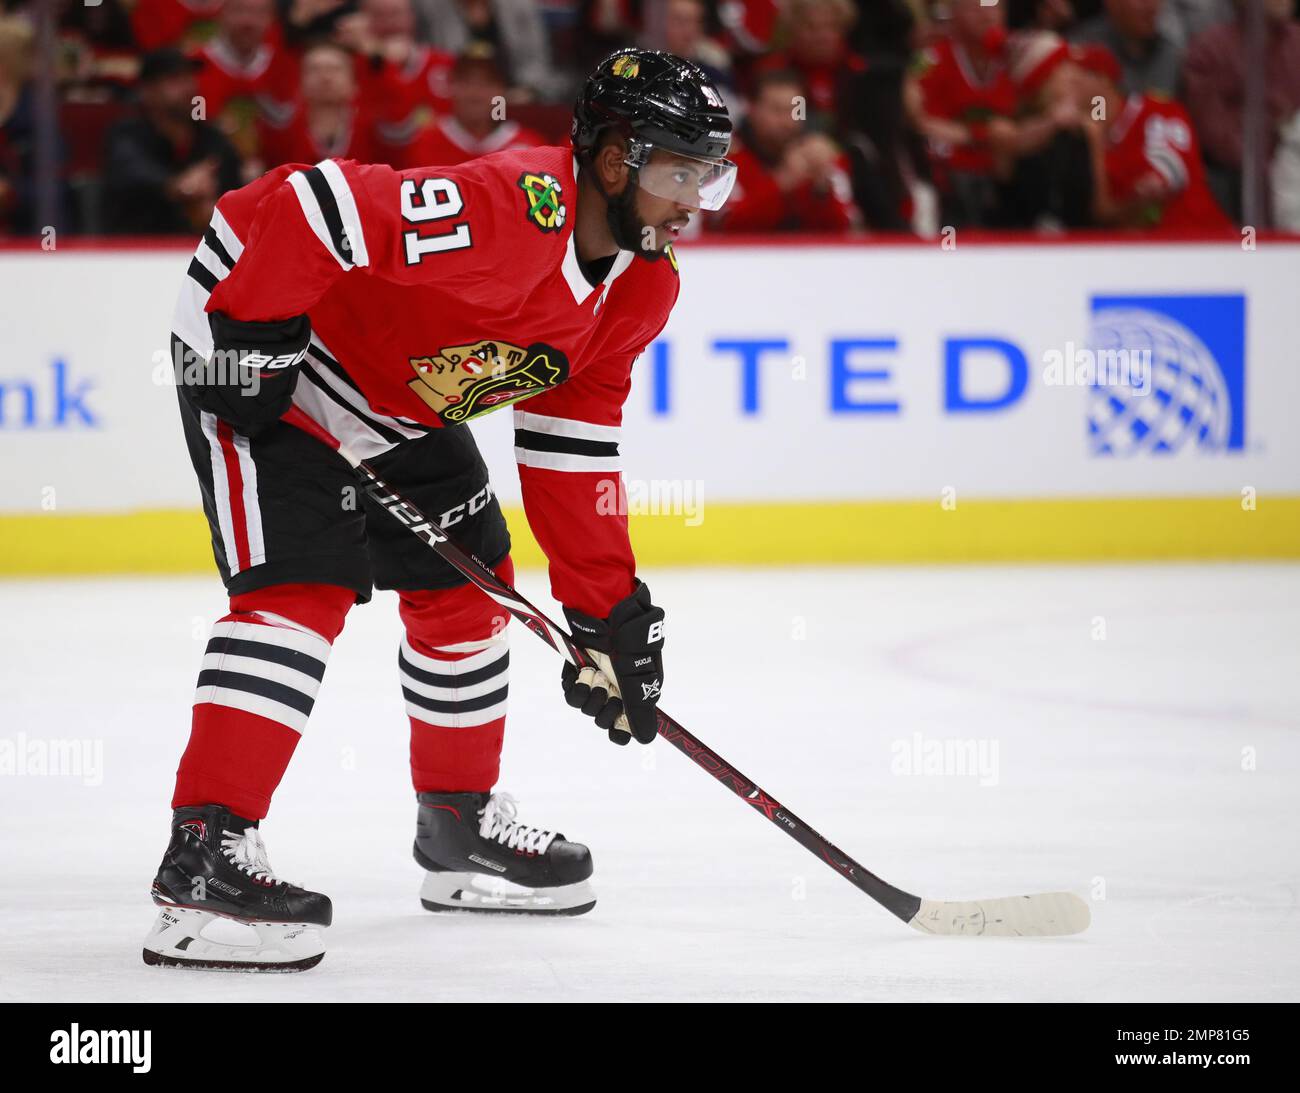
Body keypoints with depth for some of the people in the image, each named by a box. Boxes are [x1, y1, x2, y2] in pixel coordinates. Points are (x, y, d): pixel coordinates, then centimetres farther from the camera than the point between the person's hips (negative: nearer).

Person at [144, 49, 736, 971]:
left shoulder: (643, 285, -4)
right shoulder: (505, 211, -35)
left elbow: (569, 445, 3)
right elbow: (305, 204, -37)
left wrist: (608, 604, 0)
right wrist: (252, 337, -29)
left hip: (402, 402, 10)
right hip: (261, 359, -10)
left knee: (467, 589, 16)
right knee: (302, 588, -20)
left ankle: (463, 824, 34)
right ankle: (204, 856, -23)